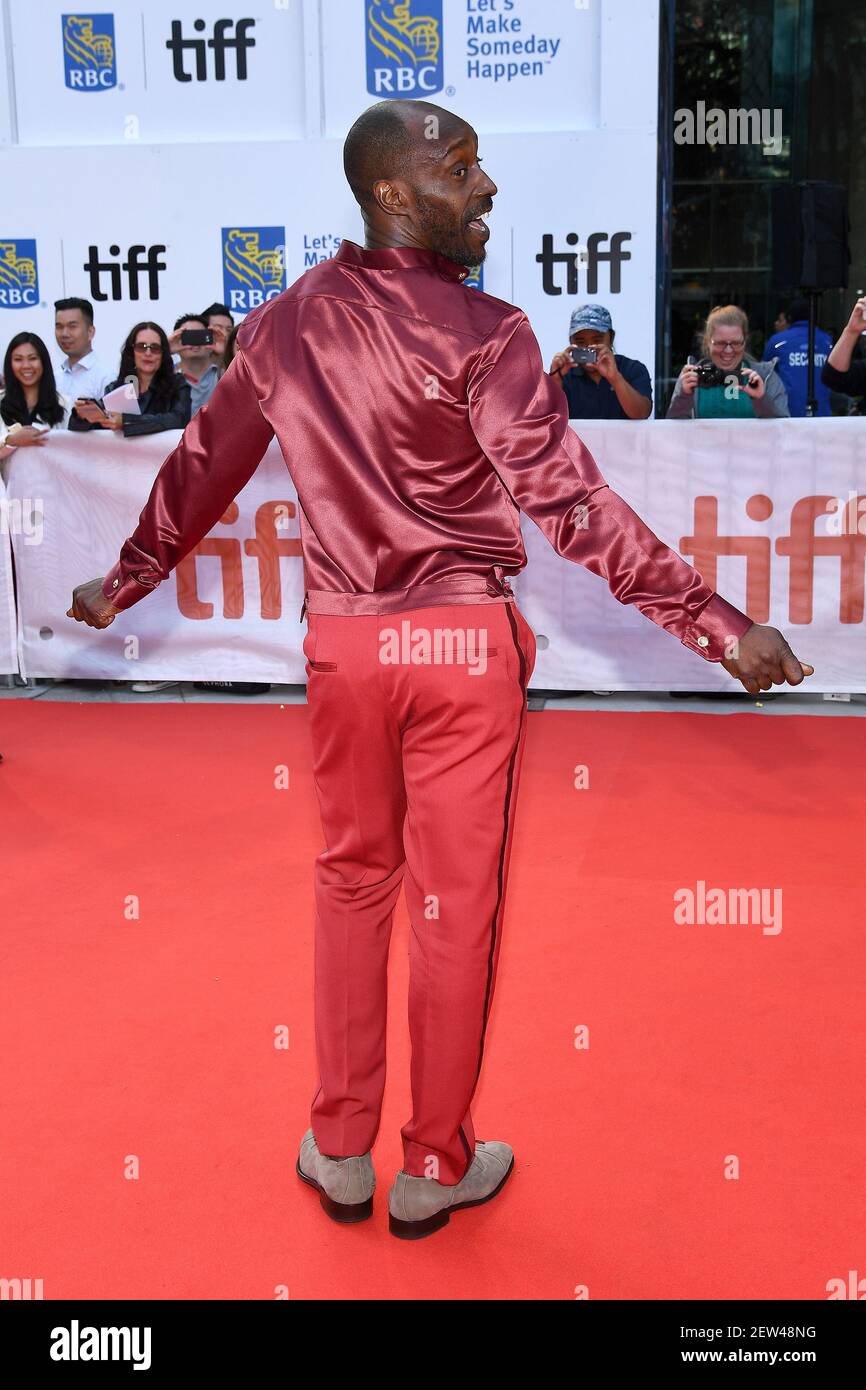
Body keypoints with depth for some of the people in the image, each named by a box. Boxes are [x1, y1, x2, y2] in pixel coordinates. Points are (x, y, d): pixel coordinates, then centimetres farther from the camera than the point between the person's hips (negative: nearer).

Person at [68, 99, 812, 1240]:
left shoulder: (284, 327, 4)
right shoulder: (482, 332, -12)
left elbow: (201, 469, 13)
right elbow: (570, 502, -18)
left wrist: (125, 582, 29)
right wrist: (717, 623, -16)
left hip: (342, 640, 5)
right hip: (464, 642, -4)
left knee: (353, 880, 18)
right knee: (457, 903, 8)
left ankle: (341, 1154, 28)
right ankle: (435, 1169, 23)